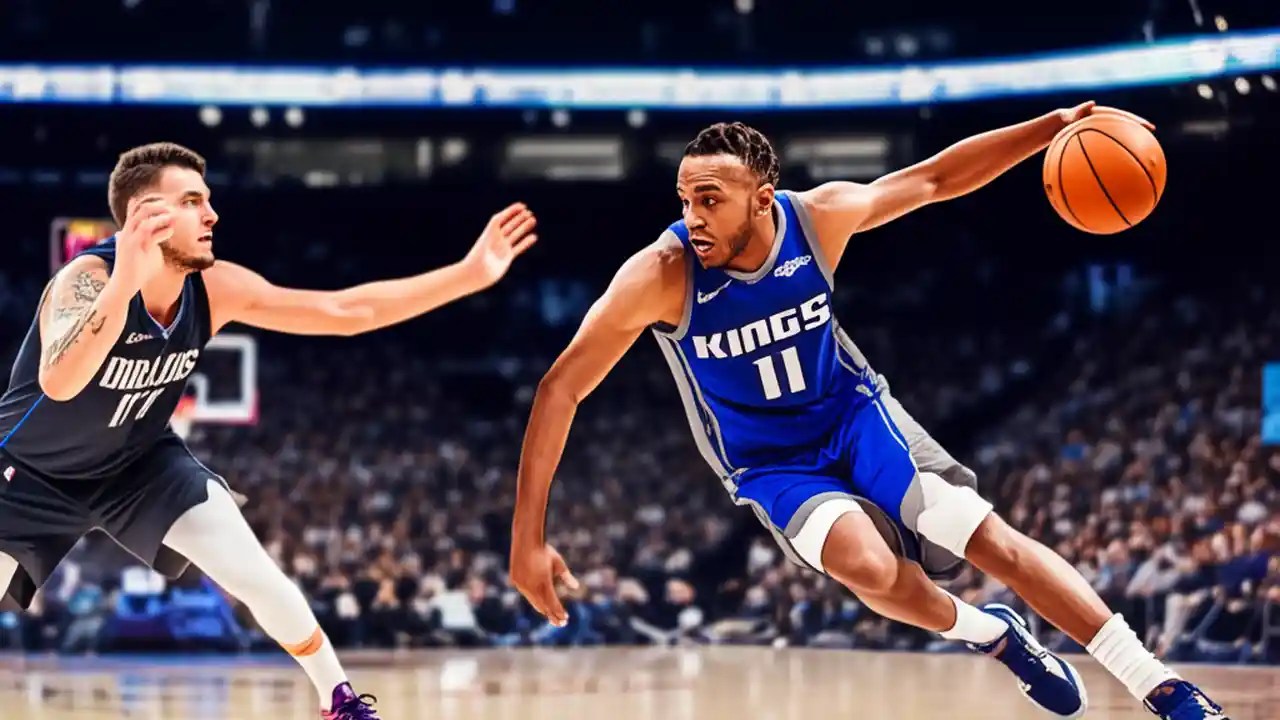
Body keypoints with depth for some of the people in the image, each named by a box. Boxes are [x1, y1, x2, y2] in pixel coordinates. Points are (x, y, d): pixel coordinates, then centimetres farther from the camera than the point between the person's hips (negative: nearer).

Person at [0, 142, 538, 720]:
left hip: (137, 461, 5)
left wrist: (469, 274, -19)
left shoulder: (216, 288, -18)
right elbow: (59, 383, -55)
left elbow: (347, 311, -13)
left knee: (263, 585, -4)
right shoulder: (88, 277, -34)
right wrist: (125, 282, -68)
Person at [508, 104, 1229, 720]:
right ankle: (994, 635, 1)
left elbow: (936, 178, -5)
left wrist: (1056, 126, -13)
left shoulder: (819, 217, -21)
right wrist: (529, 538, -30)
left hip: (854, 412, 2)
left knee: (989, 536, -12)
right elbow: (561, 390, -26)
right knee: (870, 565, -31)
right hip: (771, 465, -2)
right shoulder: (661, 275, -29)